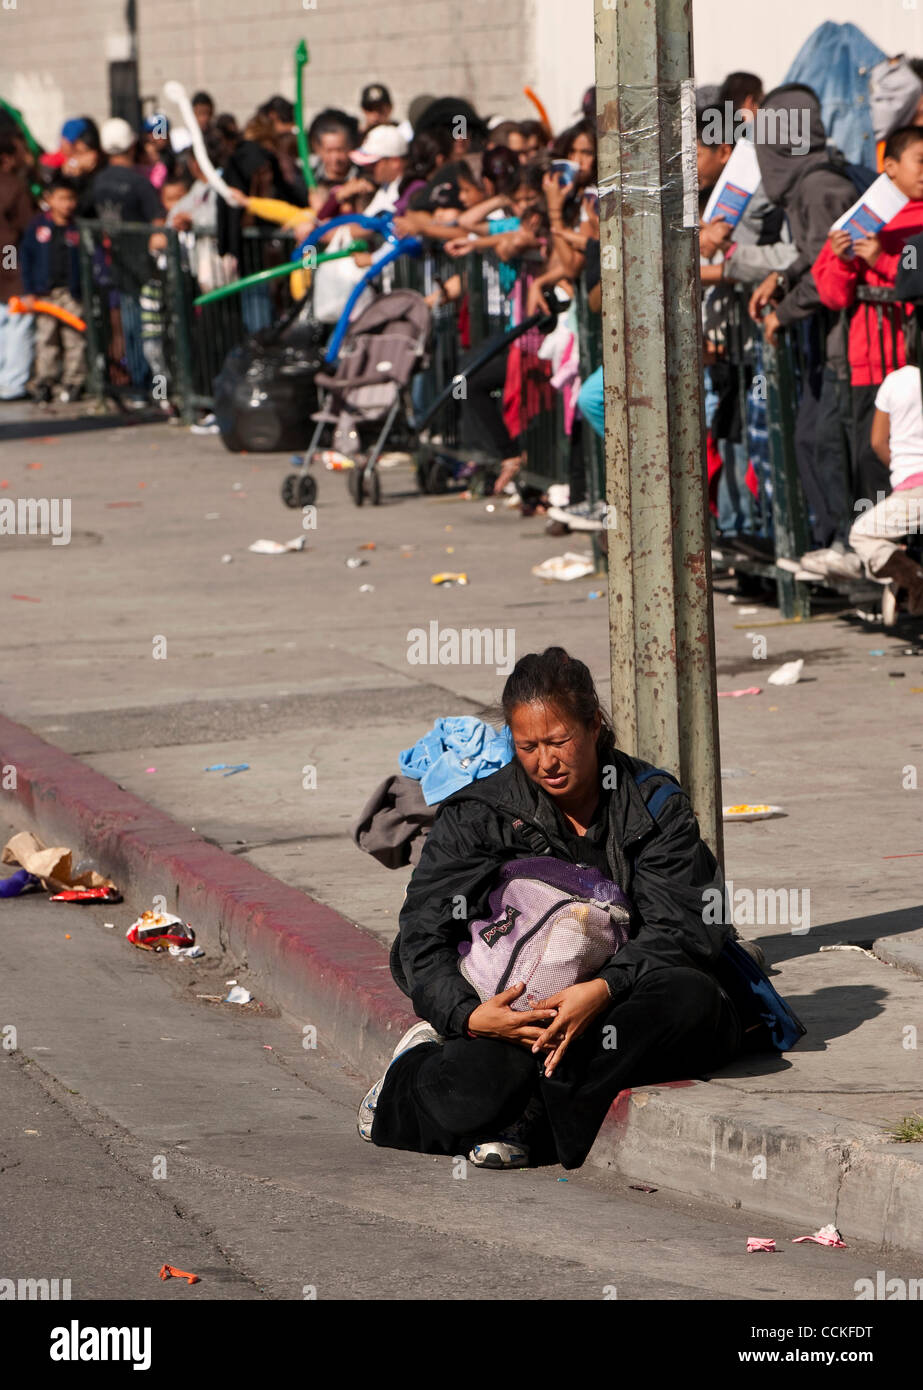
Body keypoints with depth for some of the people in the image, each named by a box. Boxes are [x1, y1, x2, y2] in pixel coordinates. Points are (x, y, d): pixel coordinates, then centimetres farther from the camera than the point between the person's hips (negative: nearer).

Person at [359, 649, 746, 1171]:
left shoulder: (654, 804, 2)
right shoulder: (481, 814, 2)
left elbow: (682, 928, -9)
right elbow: (423, 935, -5)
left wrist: (604, 990, -29)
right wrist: (468, 1015, -26)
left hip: (623, 1000, 2)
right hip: (517, 1008, -2)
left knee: (693, 997, -34)